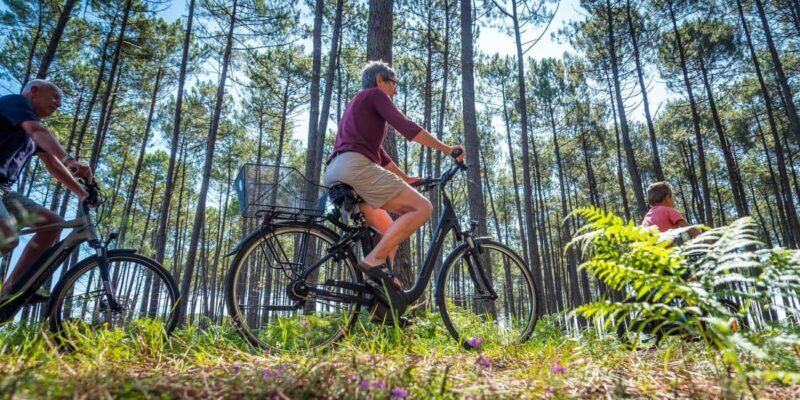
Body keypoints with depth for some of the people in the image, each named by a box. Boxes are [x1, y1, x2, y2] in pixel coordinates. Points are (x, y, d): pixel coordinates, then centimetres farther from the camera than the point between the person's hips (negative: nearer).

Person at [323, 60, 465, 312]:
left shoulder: (356, 105, 37)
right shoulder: (375, 94, 9)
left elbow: (379, 153, 37)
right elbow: (406, 127, -6)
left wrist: (404, 178, 39)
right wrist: (447, 149, -2)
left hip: (335, 175, 10)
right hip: (355, 166, -10)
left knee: (390, 230, 15)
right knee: (422, 207, -13)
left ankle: (382, 307, 5)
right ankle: (375, 260, -23)